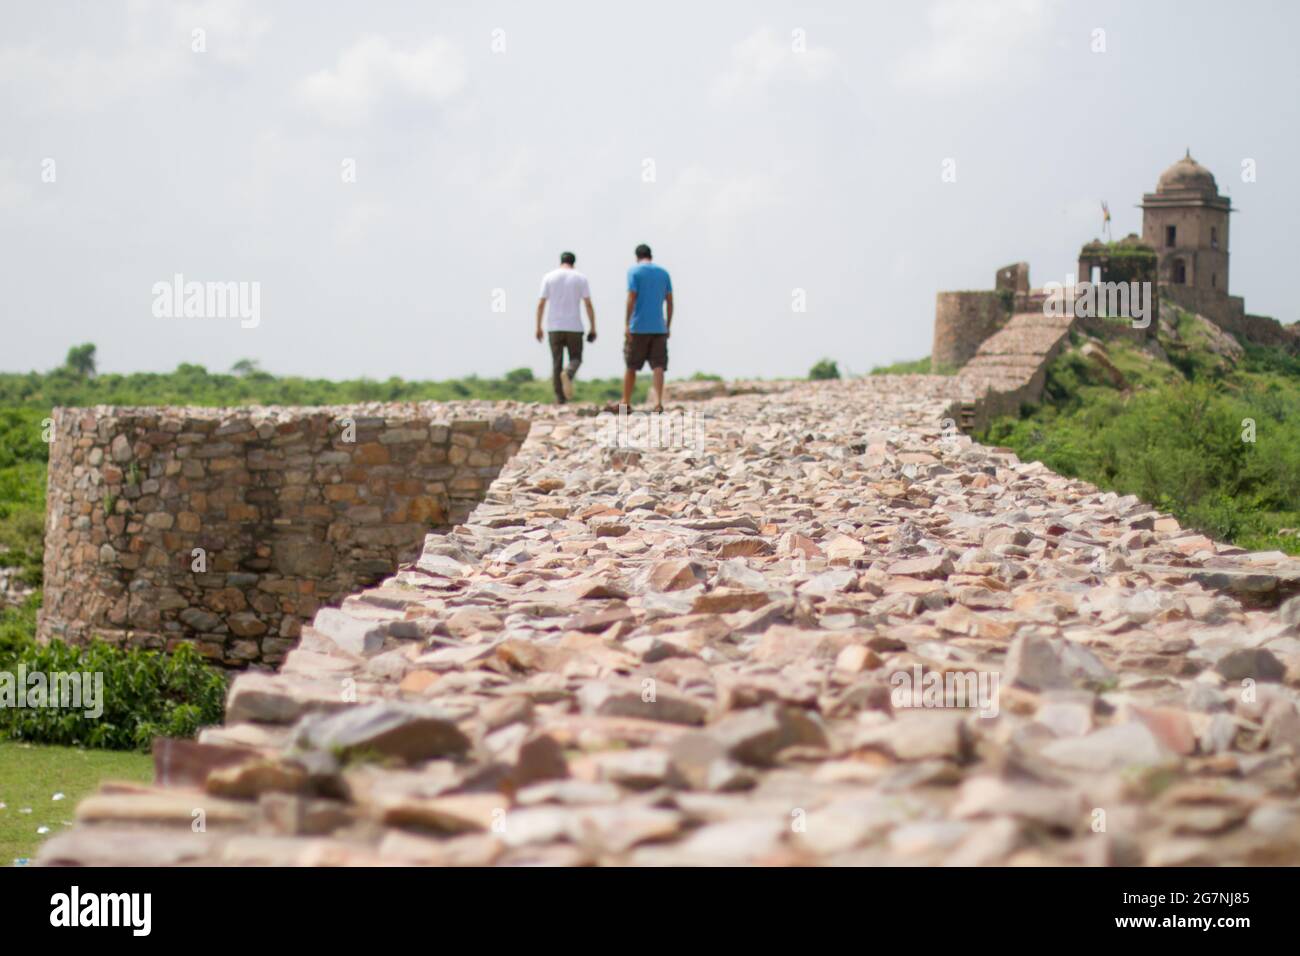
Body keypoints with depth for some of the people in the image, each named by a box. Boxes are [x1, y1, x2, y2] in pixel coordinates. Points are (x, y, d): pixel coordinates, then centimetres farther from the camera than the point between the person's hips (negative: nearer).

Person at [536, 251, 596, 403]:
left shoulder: (549, 277, 3)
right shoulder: (581, 278, 2)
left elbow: (541, 304, -2)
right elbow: (589, 305, -3)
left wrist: (538, 328, 3)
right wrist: (593, 328, 1)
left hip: (554, 327, 1)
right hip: (574, 327, -1)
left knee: (557, 362, 7)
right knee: (575, 358, 10)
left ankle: (560, 398, 3)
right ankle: (568, 374, -23)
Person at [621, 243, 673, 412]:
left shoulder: (634, 271, -3)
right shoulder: (663, 272, 9)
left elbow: (631, 299, -11)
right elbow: (669, 302, 8)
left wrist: (627, 325, -10)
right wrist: (668, 327, 14)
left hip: (638, 328, -3)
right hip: (659, 328, 3)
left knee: (630, 366, 8)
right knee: (658, 366, -2)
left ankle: (626, 403, 13)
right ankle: (658, 402, -15)